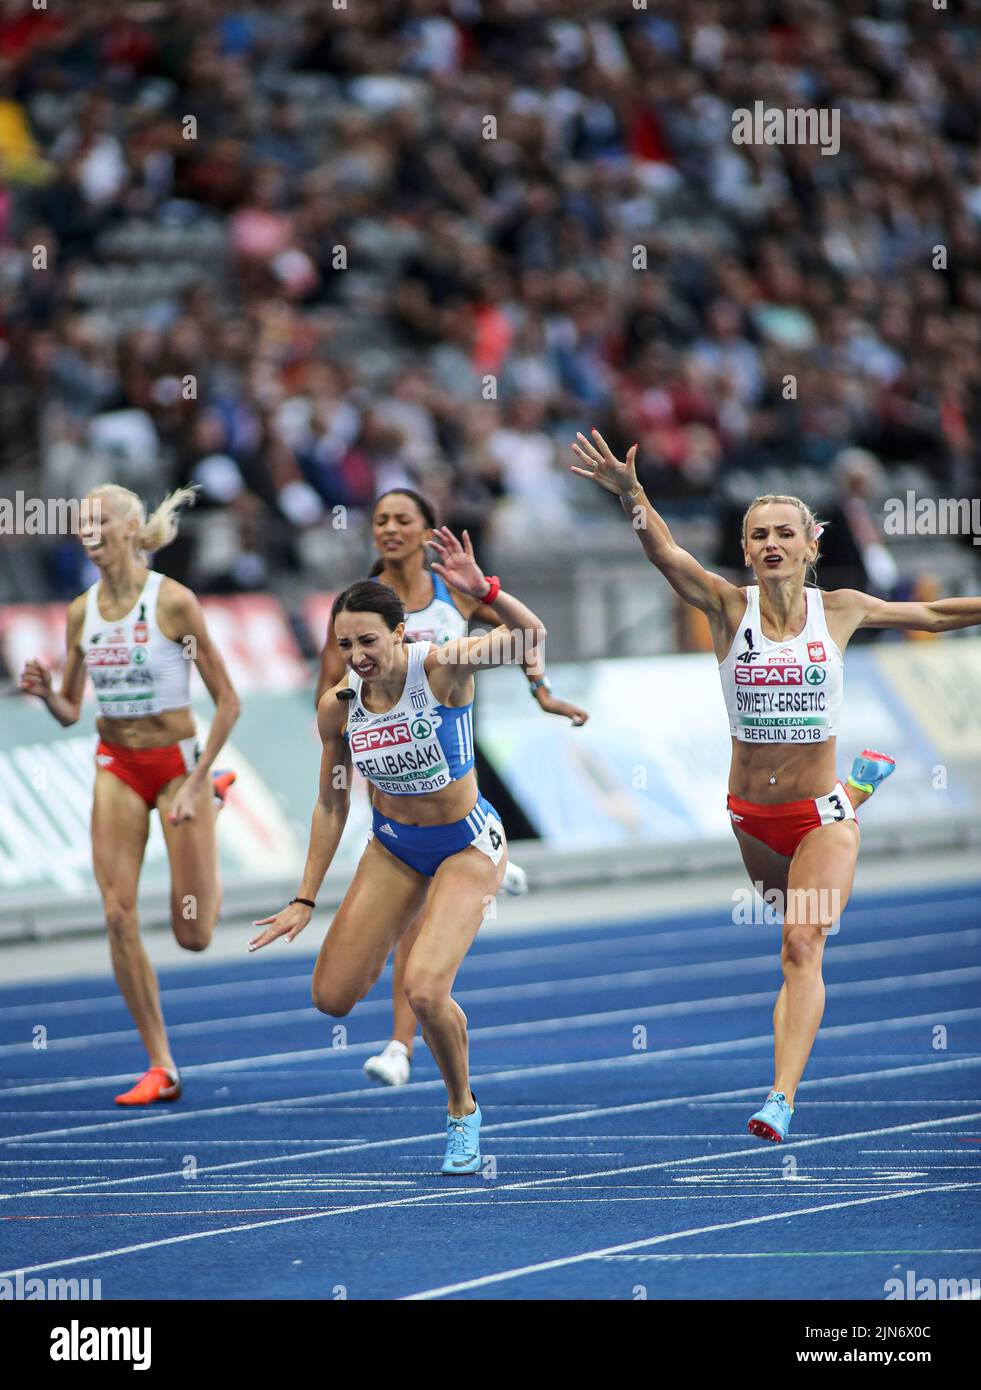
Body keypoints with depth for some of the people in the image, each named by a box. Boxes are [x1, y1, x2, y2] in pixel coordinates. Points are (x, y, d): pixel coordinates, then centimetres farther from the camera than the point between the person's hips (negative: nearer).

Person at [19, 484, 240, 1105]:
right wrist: (45, 691, -13)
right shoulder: (81, 611, 1)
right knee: (120, 919, -8)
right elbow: (71, 711, 9)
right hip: (116, 767, 4)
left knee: (194, 936, 1)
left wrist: (196, 783, -16)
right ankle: (161, 1068, 1)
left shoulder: (173, 601, -14)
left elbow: (227, 702, -12)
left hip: (178, 759, -4)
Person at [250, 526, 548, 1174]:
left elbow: (531, 635, -40)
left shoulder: (442, 668, -24)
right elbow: (331, 805, 2)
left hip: (466, 846, -5)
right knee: (333, 998, 1)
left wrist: (484, 590, -58)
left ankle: (463, 1110, 5)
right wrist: (306, 900, 3)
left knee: (425, 992, -22)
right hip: (394, 846, 5)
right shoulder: (338, 704, -11)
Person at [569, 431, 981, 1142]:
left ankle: (782, 1100, -29)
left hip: (821, 816, -2)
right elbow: (665, 552, -24)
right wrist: (631, 493, -41)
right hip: (749, 816, 2)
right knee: (798, 937, 25)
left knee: (803, 945, -21)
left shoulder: (840, 610, -4)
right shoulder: (731, 607, -8)